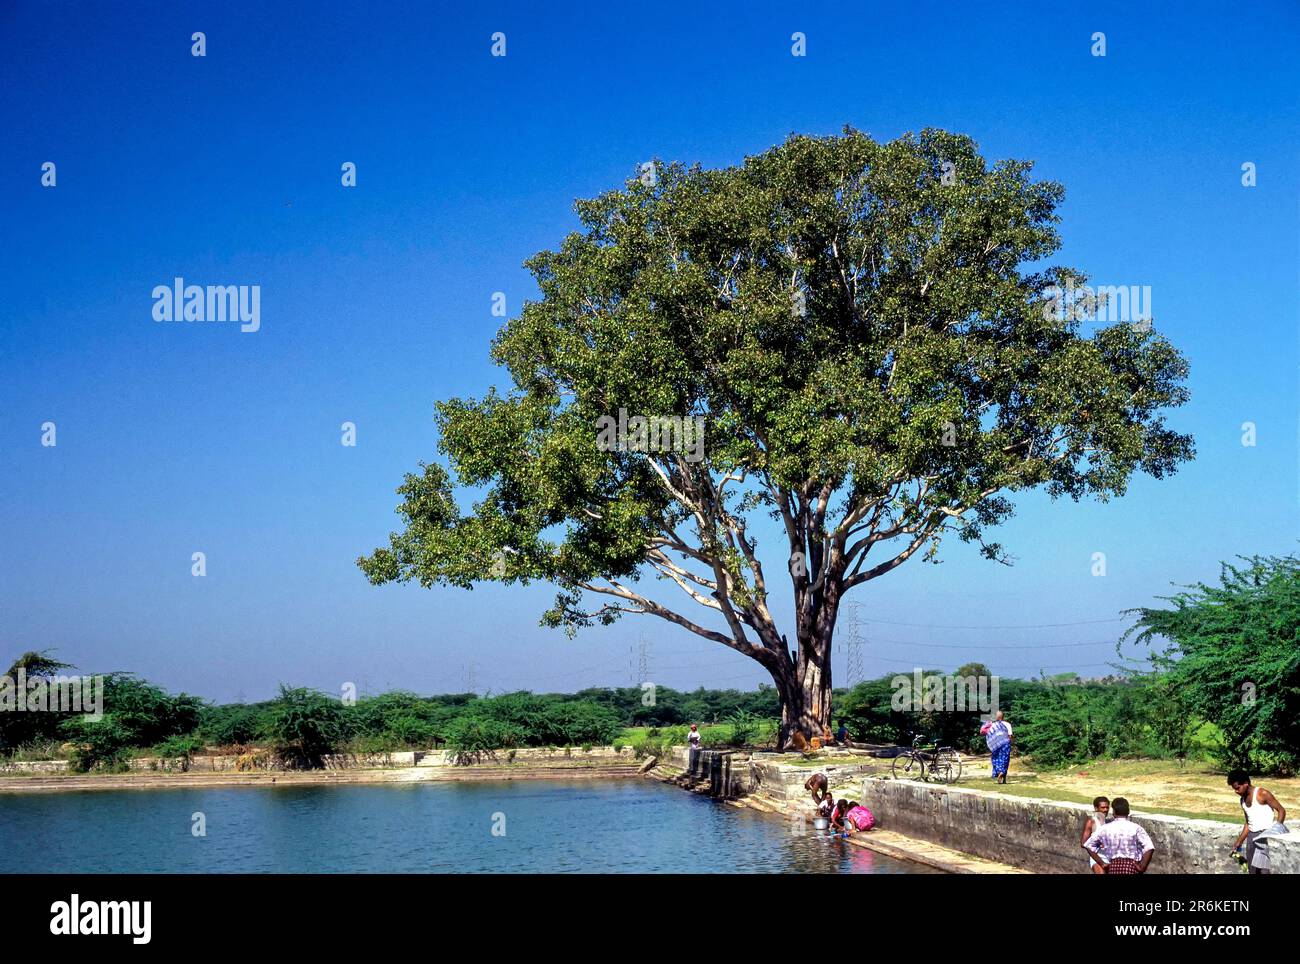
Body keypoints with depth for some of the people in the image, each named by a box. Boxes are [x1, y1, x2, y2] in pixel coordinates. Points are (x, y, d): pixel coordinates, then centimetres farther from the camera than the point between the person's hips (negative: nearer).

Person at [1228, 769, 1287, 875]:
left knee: (1263, 869, -16)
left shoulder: (1262, 794, -10)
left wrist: (1278, 826, -24)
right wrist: (1238, 842, 22)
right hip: (1252, 836, 8)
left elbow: (1281, 810, -9)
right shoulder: (1243, 800, 14)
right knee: (1252, 870, 7)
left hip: (1266, 834, -8)